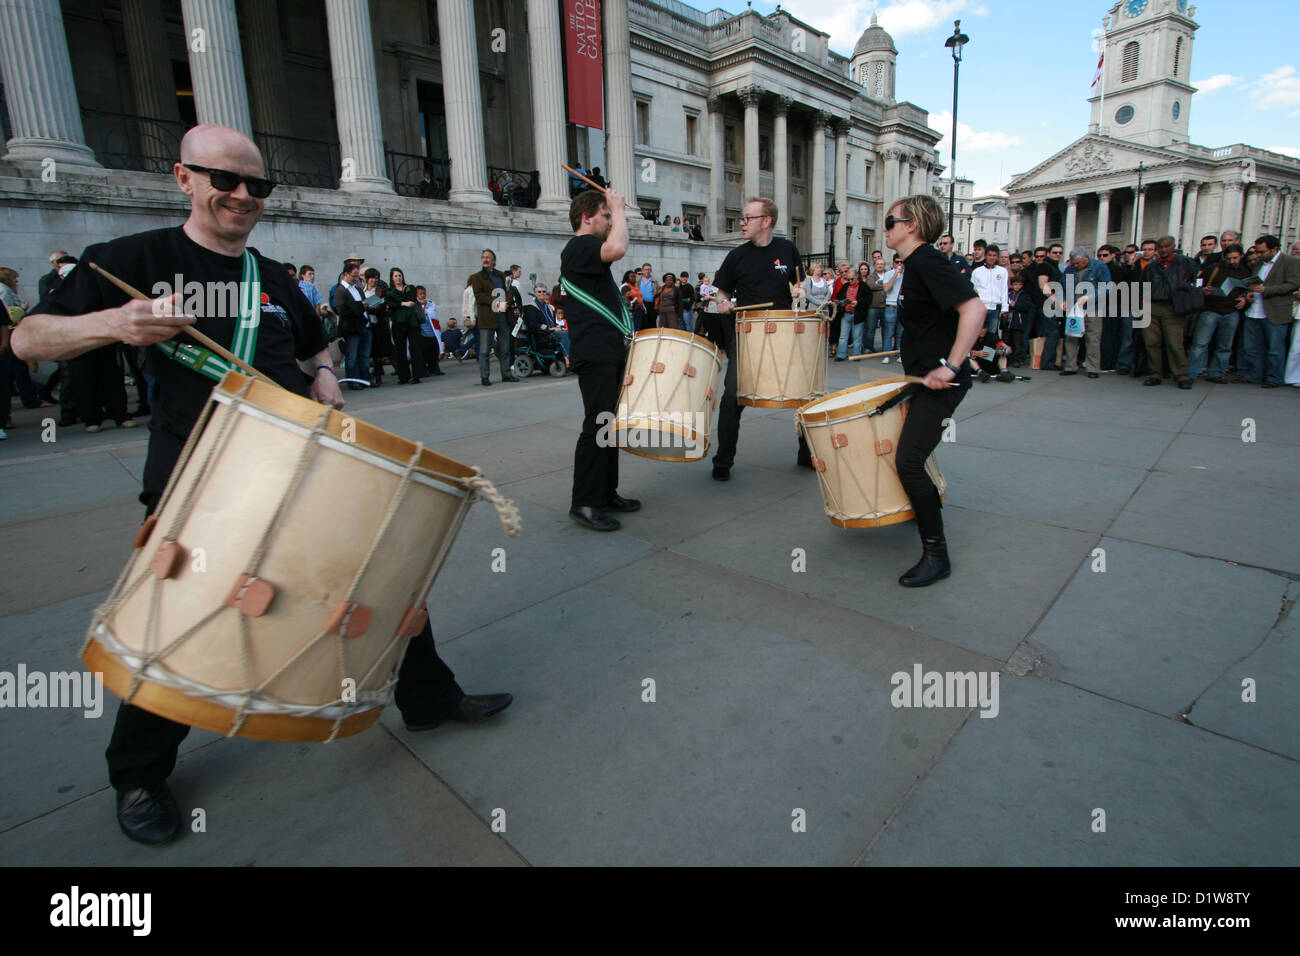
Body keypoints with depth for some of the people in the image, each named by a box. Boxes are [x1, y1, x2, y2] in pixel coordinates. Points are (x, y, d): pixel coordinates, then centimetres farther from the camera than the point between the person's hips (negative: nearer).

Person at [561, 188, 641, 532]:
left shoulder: (587, 251, 25)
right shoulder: (579, 247, -8)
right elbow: (617, 249, -29)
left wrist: (625, 332, 20)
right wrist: (618, 207, -13)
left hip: (609, 352, 11)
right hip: (595, 354, -11)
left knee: (609, 423, 11)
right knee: (597, 424, -11)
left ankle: (606, 494, 19)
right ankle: (583, 504, -5)